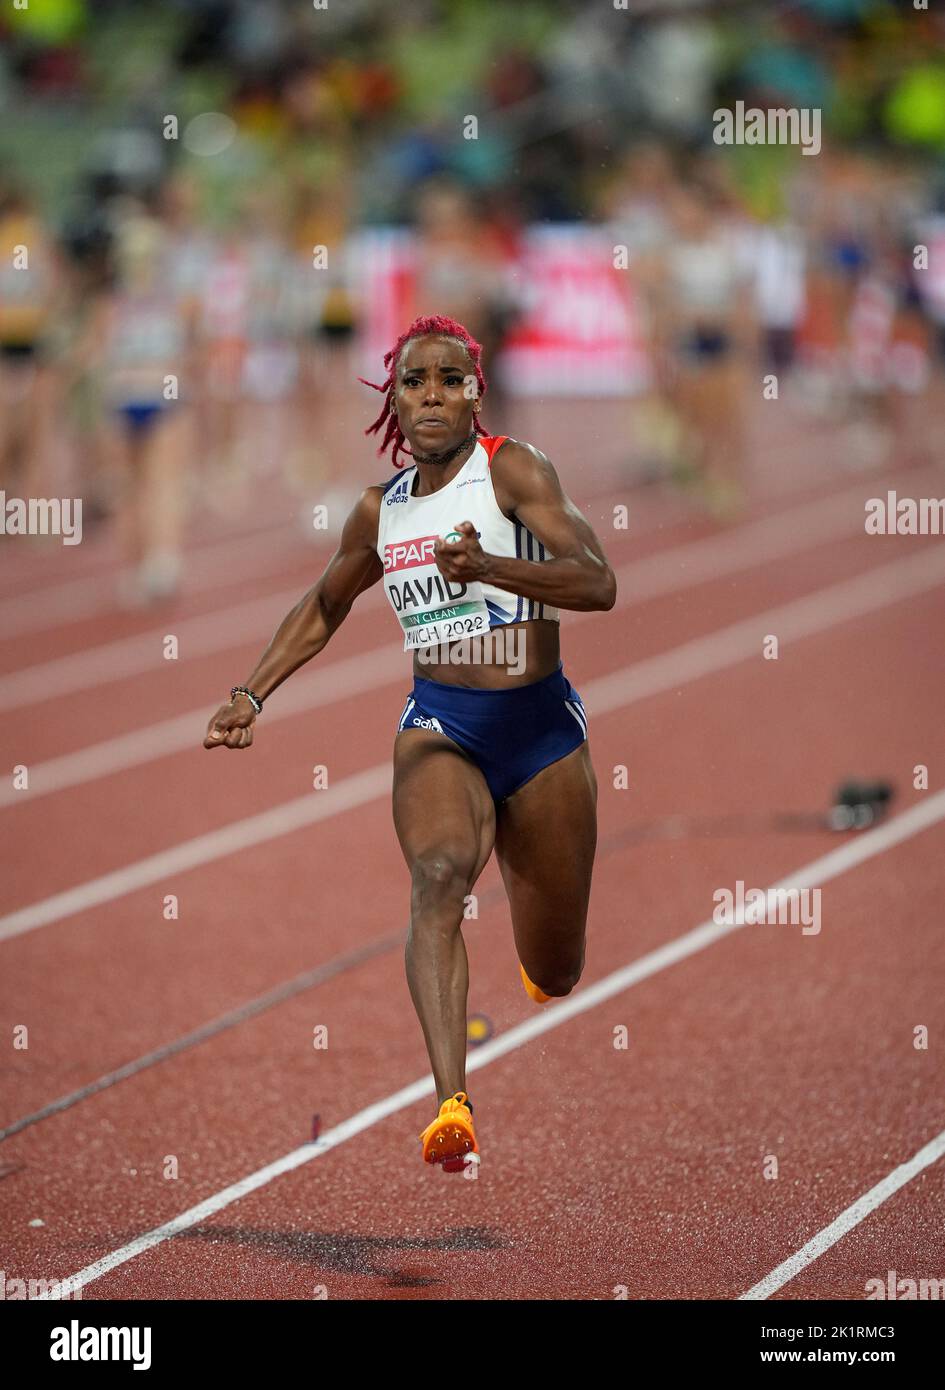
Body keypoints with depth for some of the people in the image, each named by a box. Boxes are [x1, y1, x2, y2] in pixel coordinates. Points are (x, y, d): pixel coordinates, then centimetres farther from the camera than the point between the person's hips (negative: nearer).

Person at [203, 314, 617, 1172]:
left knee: (554, 976, 9)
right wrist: (252, 694, 18)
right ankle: (453, 1108, -47)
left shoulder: (512, 470, -5)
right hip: (437, 724, 2)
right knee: (438, 875, -32)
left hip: (539, 724, -2)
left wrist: (488, 567, -32)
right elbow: (324, 606, 28)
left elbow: (599, 584, -18)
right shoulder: (381, 510, 9)